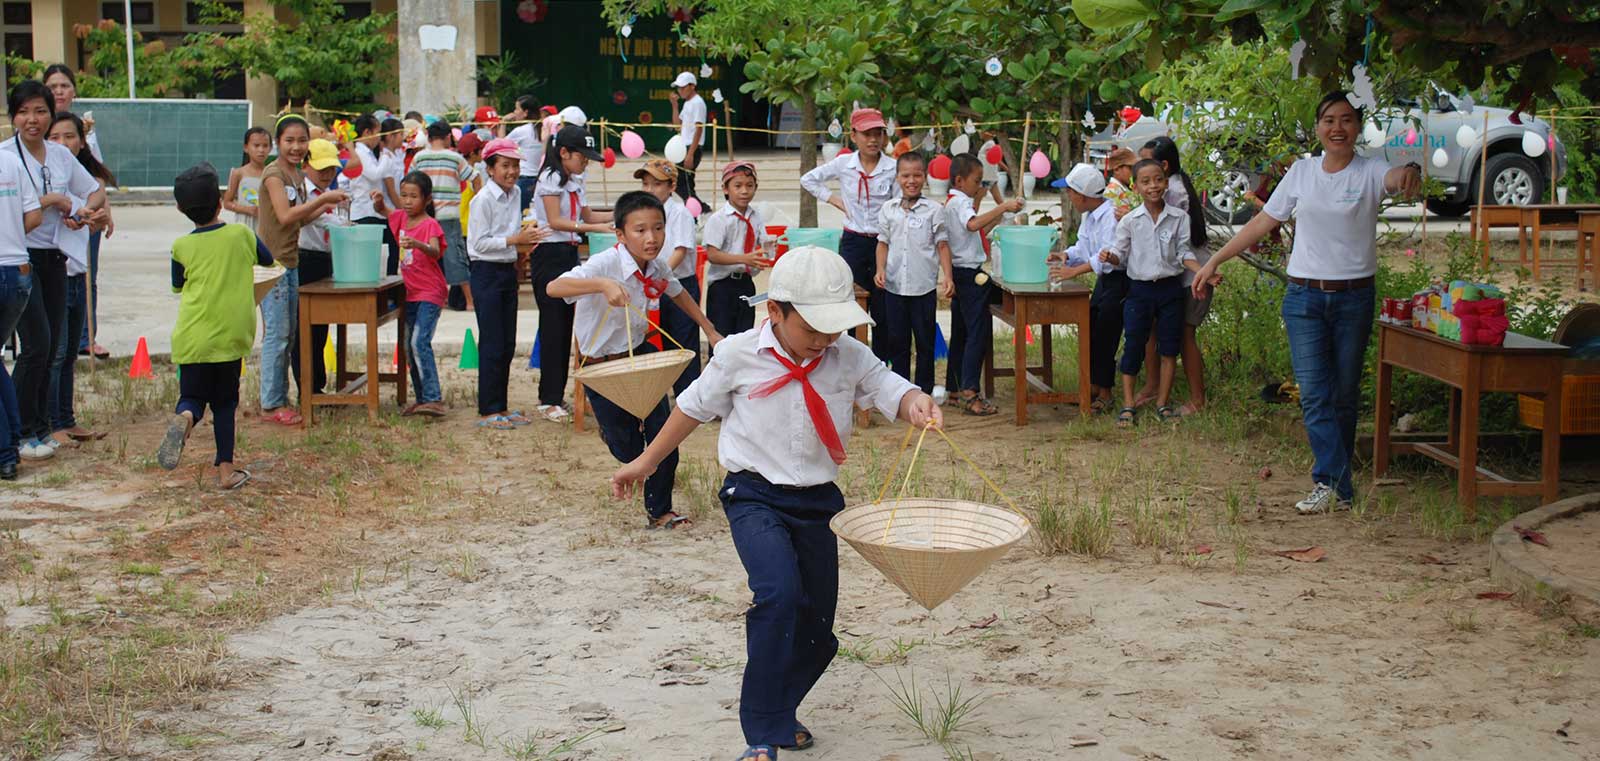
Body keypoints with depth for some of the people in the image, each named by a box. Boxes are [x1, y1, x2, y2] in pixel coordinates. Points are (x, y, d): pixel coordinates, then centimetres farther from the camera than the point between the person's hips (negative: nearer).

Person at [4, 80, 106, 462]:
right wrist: (56, 201, -12)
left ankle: (39, 428, 17)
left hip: (54, 258, 6)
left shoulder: (61, 155, 9)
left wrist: (84, 211, -2)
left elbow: (96, 192, 19)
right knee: (37, 343, -12)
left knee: (52, 345, 7)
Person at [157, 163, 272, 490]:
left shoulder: (181, 247, 0)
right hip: (231, 337, 0)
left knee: (192, 397, 11)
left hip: (192, 338, 0)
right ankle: (225, 468, 9)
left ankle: (184, 417, -24)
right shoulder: (241, 235, -1)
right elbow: (267, 258, 20)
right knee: (224, 402, 12)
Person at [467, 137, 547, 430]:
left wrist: (526, 233, 3)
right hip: (487, 273, -8)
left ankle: (501, 406, 18)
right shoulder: (484, 199, -14)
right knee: (492, 345, -5)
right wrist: (515, 240, -22)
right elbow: (479, 242, -17)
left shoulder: (515, 193, 8)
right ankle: (488, 411, 2)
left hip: (508, 271, 8)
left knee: (508, 344, 10)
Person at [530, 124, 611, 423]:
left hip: (570, 254, 9)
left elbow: (587, 215, 19)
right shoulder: (550, 178, -10)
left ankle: (556, 395, 15)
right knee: (553, 325, -8)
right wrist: (593, 228, -23)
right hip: (550, 255, -9)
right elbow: (555, 221, -17)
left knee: (566, 324, 9)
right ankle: (549, 400, -5)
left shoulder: (575, 182, 15)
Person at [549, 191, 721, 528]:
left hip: (640, 355, 5)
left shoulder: (658, 267, -6)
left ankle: (659, 511, 16)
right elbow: (554, 288, -41)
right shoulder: (606, 263, -27)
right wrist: (603, 284, -54)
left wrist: (711, 332, 19)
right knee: (627, 450, 4)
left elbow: (679, 295, 17)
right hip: (601, 367, -5)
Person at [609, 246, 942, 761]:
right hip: (755, 497, -4)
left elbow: (891, 390, -7)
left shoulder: (850, 358, -2)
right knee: (780, 593, -28)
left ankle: (780, 715, 39)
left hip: (818, 503, 4)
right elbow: (694, 408, 5)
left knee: (817, 628, 10)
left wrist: (917, 404, -32)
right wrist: (646, 463, 14)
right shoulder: (738, 356, -8)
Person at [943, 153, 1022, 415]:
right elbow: (973, 224, -35)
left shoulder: (953, 202, 18)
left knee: (960, 333, 15)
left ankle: (955, 388, 21)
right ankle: (969, 393, -17)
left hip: (960, 275, 11)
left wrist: (997, 216, 17)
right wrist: (1002, 207, -38)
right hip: (970, 274, -11)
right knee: (978, 333, -12)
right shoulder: (961, 202, -14)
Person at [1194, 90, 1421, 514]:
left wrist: (1410, 173, -50)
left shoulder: (1370, 173, -2)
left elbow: (1396, 178, -25)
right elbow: (1262, 223, 12)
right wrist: (1214, 261, 12)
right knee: (1314, 394, -8)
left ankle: (1332, 481, 16)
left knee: (1345, 396, 6)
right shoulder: (1302, 171, 7)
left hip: (1354, 298, -1)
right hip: (1305, 295, 1)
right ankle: (1334, 484, -10)